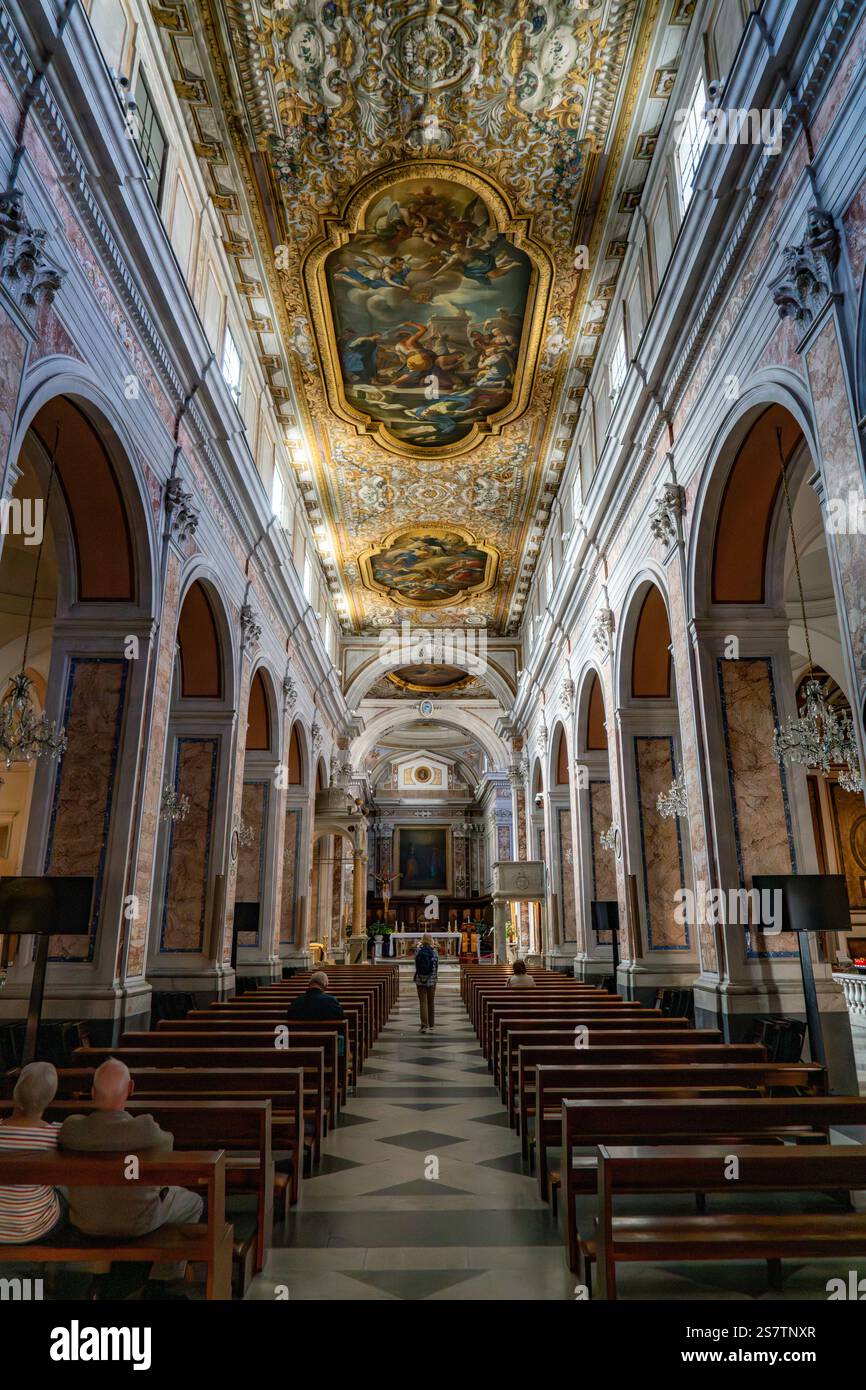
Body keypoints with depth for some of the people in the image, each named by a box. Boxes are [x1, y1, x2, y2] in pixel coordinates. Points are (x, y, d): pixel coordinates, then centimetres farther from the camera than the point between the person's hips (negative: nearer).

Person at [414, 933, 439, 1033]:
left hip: (420, 980, 0)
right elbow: (436, 966, -1)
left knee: (423, 1002, 1)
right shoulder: (434, 951, -6)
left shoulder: (418, 950, -5)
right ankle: (431, 1025, 22)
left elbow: (416, 965, 5)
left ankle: (425, 1026, -8)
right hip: (431, 980, 1)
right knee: (430, 1002, 12)